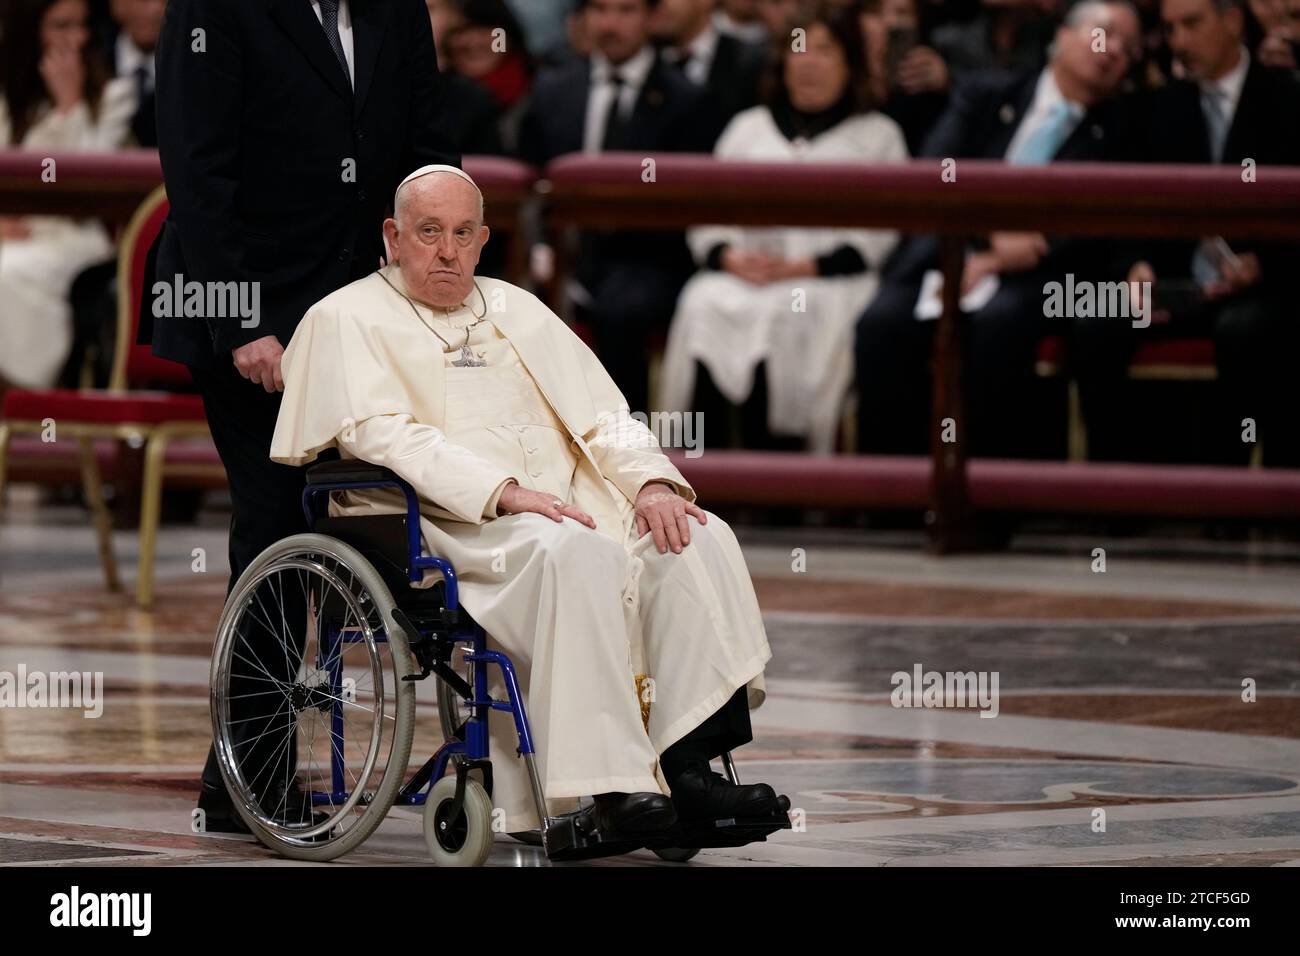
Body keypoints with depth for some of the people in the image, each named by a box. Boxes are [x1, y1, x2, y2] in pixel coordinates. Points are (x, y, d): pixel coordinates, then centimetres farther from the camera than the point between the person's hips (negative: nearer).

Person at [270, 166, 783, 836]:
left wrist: (651, 482, -5)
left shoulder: (516, 310, 25)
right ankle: (609, 786, -39)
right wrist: (506, 493, -22)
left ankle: (686, 765, -28)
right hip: (446, 527, -6)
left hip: (567, 508, 6)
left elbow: (601, 415, 18)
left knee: (697, 540, -20)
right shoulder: (348, 318, 6)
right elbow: (384, 434, -10)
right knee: (576, 550, -36)